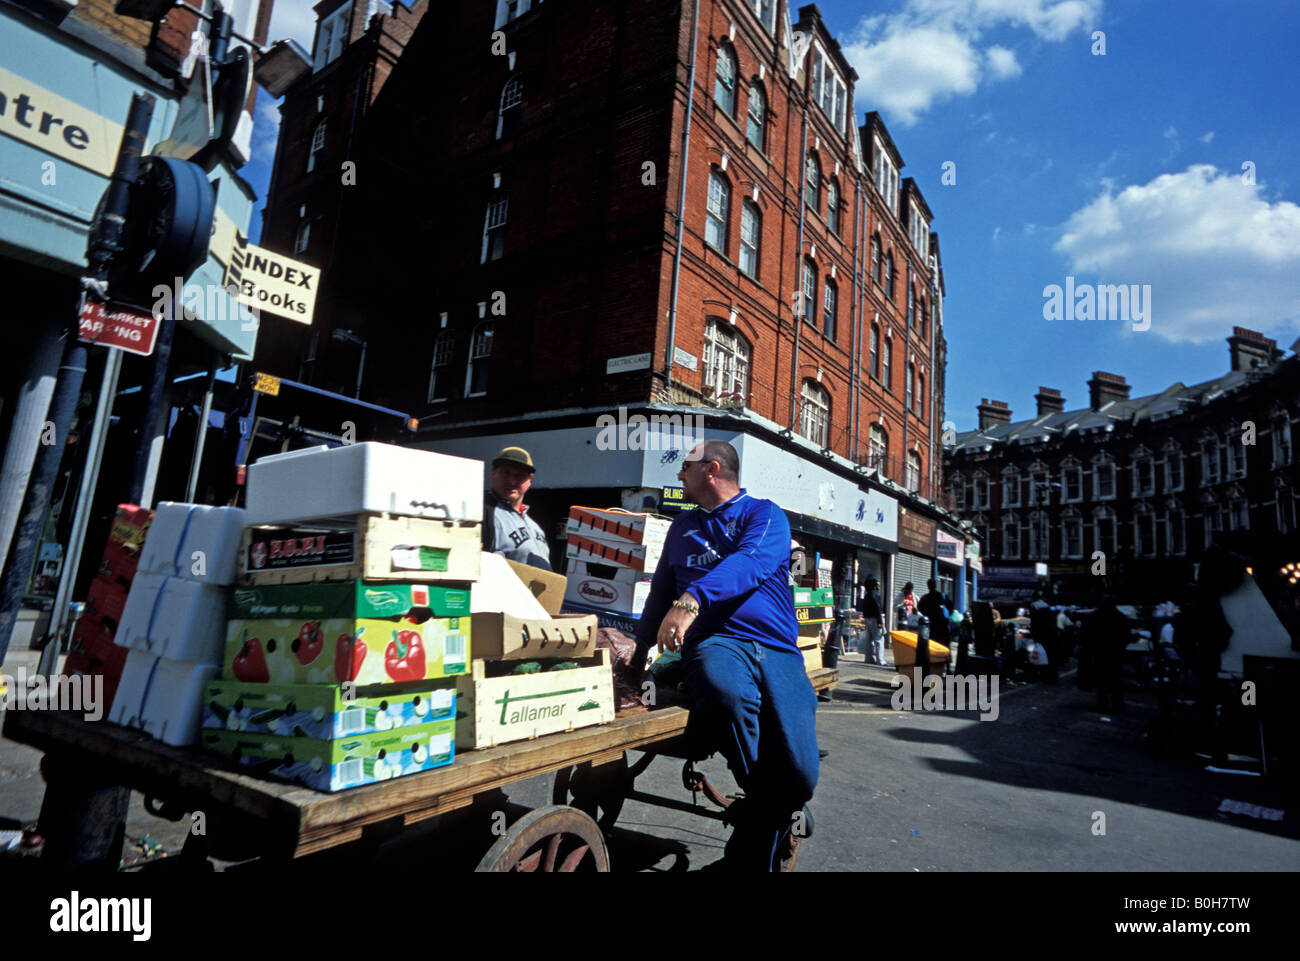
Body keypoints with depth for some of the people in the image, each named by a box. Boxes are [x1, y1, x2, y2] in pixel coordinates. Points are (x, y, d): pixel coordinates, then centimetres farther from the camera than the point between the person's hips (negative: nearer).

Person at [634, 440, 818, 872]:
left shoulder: (764, 514, 7)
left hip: (777, 650, -1)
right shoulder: (683, 525, 24)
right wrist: (640, 652, 23)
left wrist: (692, 599, -31)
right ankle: (776, 817, -8)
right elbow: (660, 591, 31)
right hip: (716, 641, 2)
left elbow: (751, 562, -15)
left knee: (798, 771, -21)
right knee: (729, 694, -36)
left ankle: (746, 859, 8)